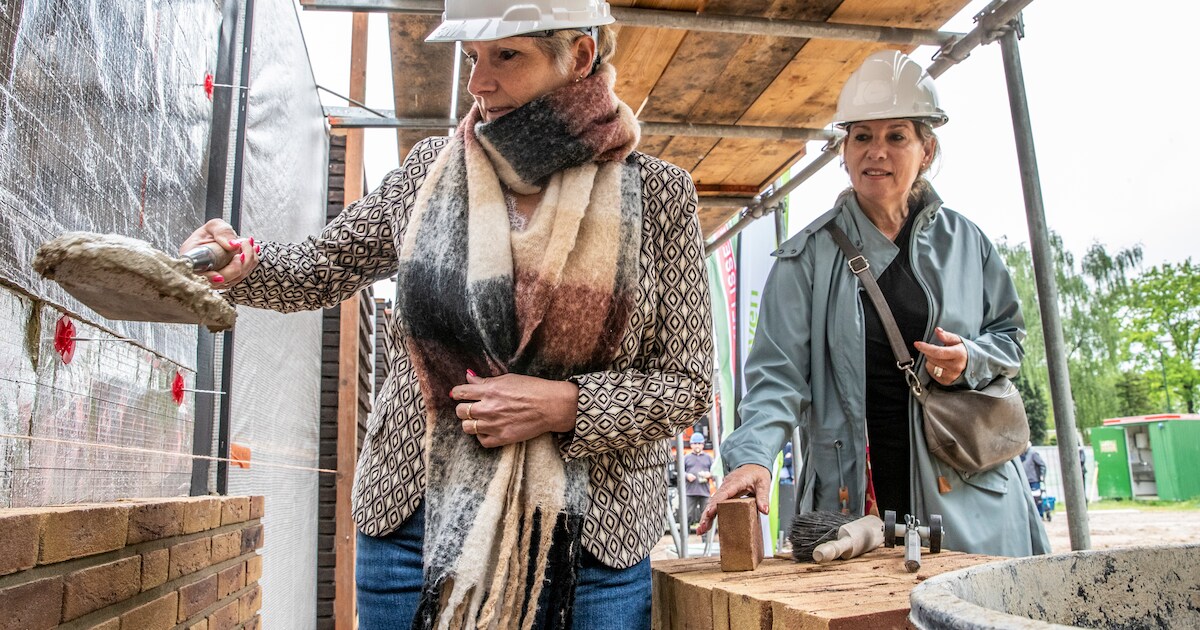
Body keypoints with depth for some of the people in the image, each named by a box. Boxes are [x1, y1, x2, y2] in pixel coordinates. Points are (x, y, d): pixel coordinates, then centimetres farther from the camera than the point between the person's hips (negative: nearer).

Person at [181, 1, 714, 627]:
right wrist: (241, 262, -9)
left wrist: (566, 405, -18)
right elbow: (320, 269, 12)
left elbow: (686, 383, -3)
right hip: (414, 523, 2)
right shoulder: (430, 170, 2)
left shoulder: (656, 194, -5)